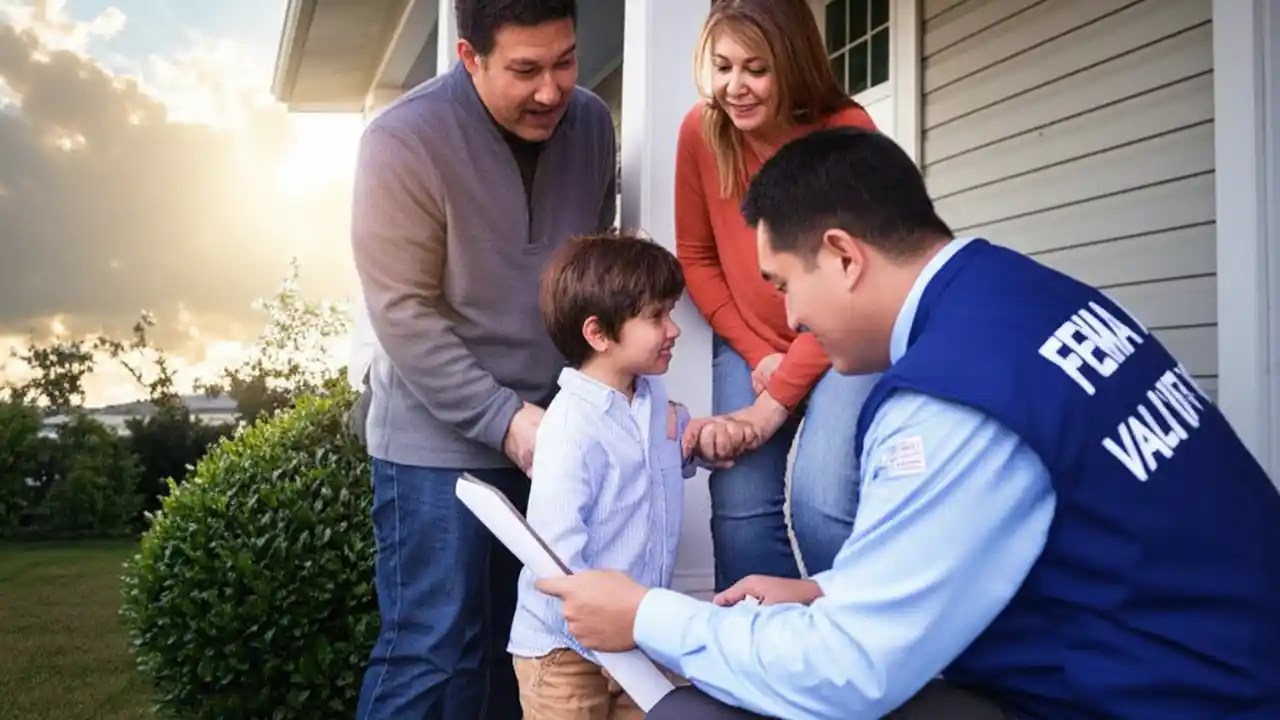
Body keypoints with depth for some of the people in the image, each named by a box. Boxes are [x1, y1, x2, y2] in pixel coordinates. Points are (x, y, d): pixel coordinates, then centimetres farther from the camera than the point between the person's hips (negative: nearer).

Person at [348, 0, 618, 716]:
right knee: (434, 655, -1)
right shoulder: (405, 140, -15)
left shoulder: (593, 125, 1)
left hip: (556, 430, 5)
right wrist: (506, 420, -20)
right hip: (440, 439, -5)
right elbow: (405, 315, -16)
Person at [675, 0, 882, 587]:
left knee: (821, 500, -21)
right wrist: (754, 352, -8)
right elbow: (696, 257, 1)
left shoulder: (847, 132, -19)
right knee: (739, 505, -9)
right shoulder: (700, 131, -10)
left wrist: (777, 398, -18)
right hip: (749, 344, 3)